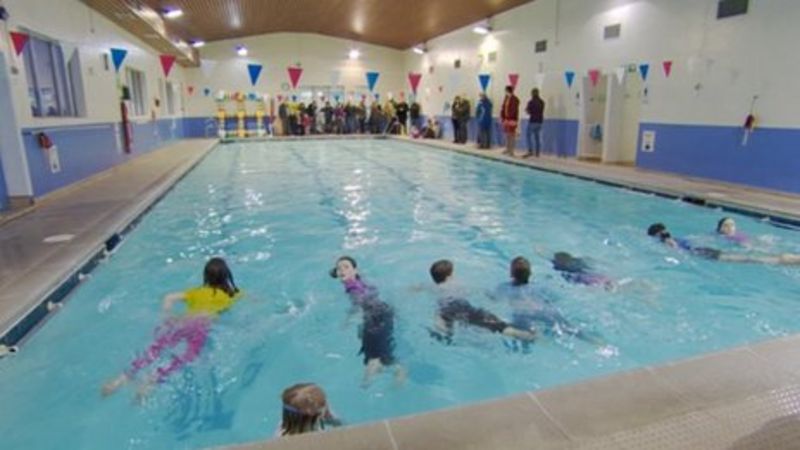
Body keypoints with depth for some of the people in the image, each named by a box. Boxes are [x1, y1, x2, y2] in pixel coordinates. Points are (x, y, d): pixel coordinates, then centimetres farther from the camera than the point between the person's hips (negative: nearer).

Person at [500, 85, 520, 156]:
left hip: (512, 119, -8)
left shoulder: (515, 99, -13)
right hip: (506, 119, 8)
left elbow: (515, 110, -17)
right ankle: (508, 149, 21)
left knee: (512, 135, -4)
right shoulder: (506, 98, 11)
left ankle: (511, 151, 0)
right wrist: (502, 117, 9)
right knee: (507, 135, 13)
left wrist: (514, 120, -20)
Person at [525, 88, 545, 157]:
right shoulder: (542, 102, 8)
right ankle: (537, 153, 8)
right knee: (538, 137, 7)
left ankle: (530, 151, -11)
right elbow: (541, 111, 16)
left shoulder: (531, 102, -11)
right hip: (539, 121, 6)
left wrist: (526, 109, 11)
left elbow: (529, 112, -9)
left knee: (529, 136, -1)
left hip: (532, 121, -6)